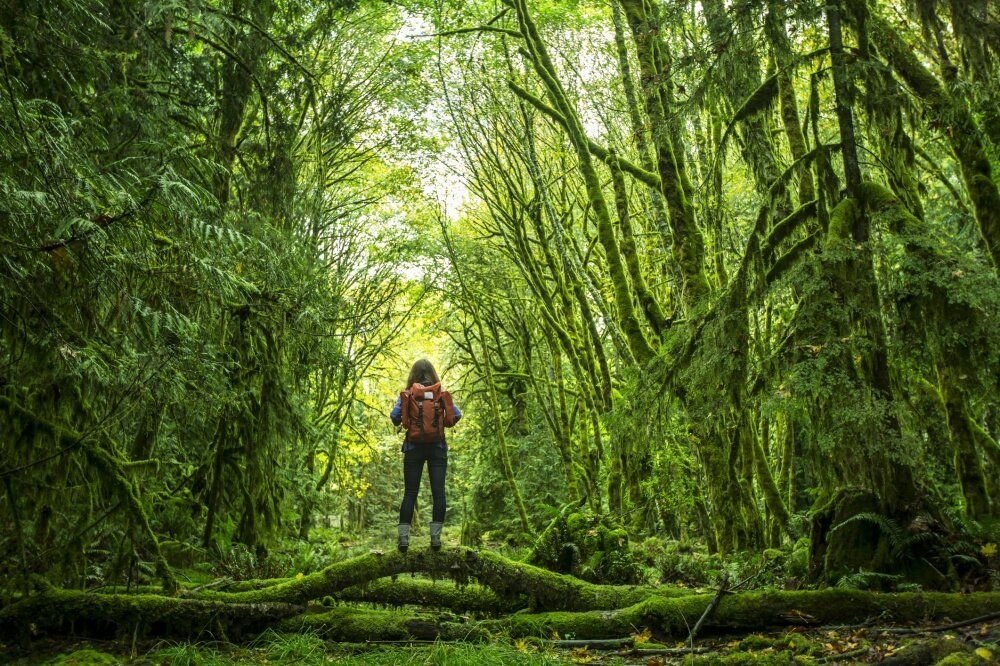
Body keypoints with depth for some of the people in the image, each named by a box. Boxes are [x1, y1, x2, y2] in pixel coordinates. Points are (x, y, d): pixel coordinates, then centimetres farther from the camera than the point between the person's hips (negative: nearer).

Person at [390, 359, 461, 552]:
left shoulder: (406, 394, 0)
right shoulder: (441, 394, 3)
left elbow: (394, 416, -12)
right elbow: (457, 414, -6)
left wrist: (400, 424, 10)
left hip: (413, 447, 0)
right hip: (437, 447, 0)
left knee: (410, 493, 4)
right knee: (438, 492, 1)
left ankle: (403, 537, 1)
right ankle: (435, 537, -2)